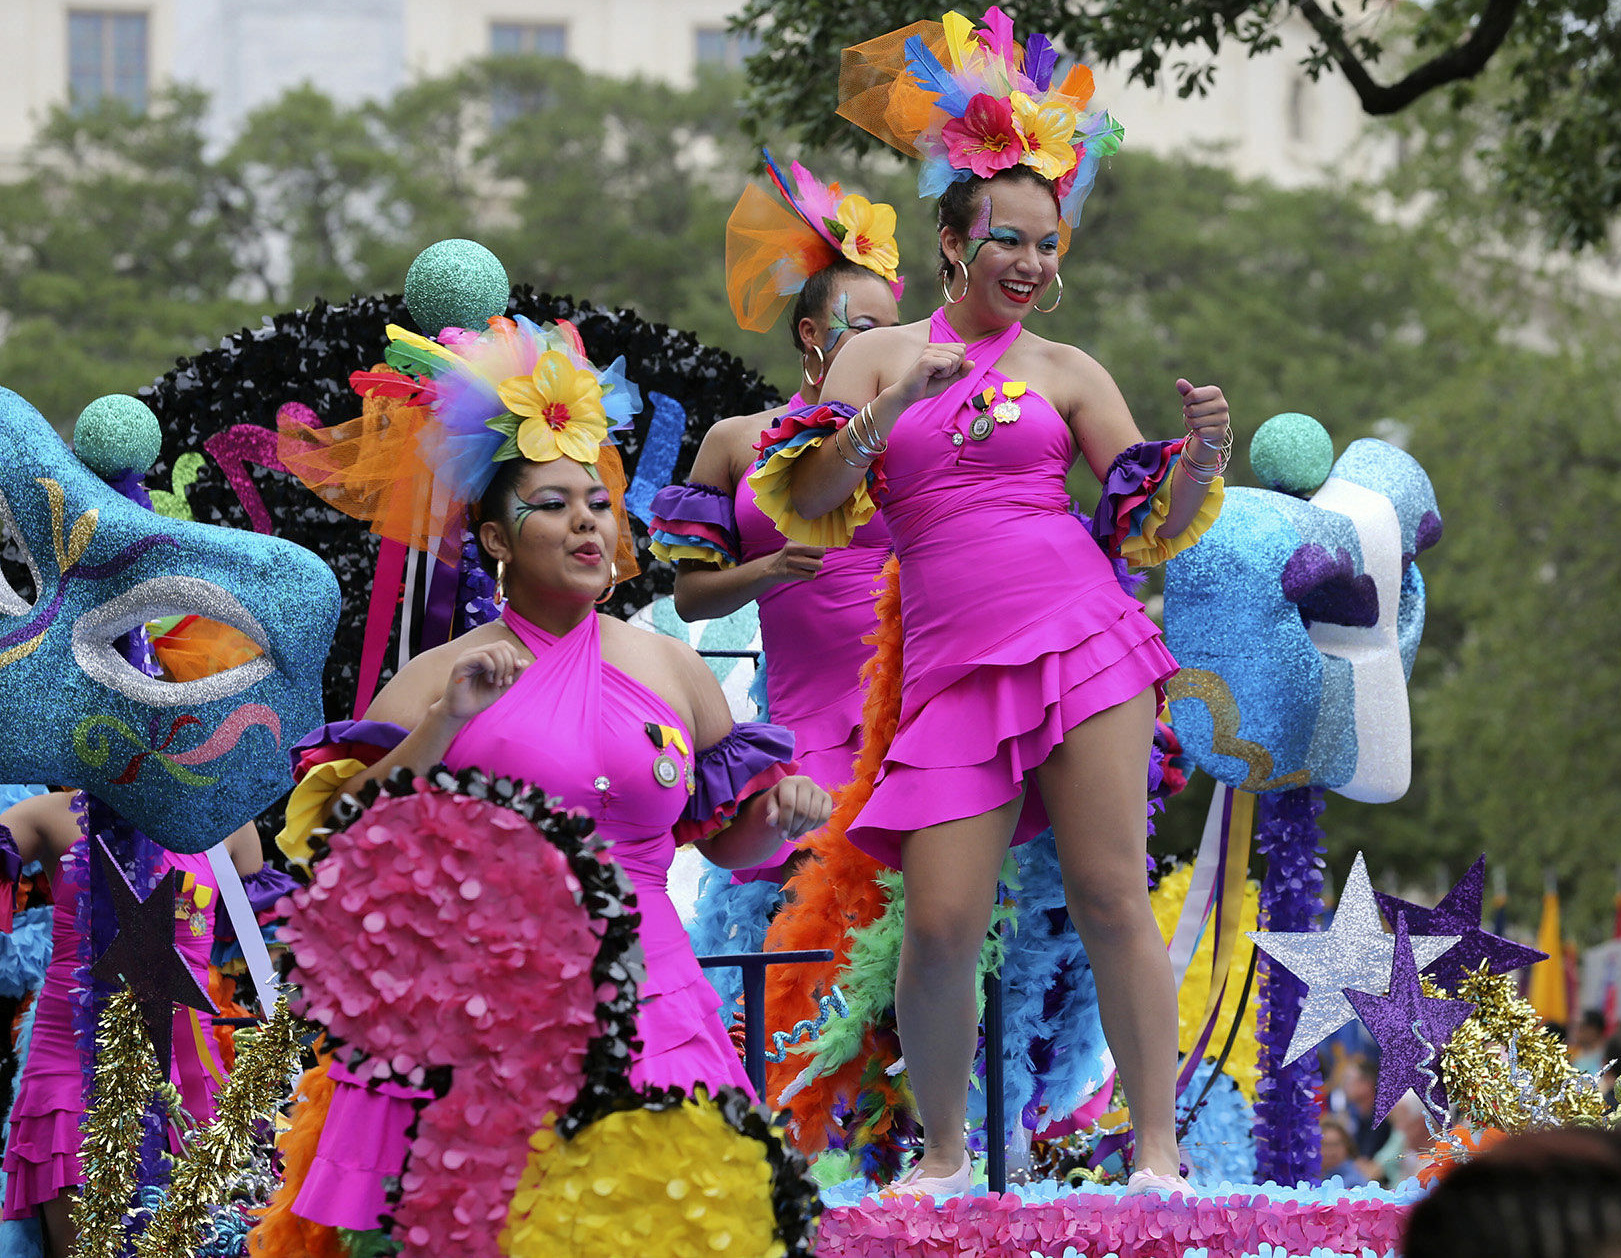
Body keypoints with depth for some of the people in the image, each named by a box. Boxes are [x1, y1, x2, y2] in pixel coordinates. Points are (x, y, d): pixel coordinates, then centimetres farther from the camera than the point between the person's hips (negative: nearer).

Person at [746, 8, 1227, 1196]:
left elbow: (1155, 528, 9)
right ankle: (944, 1151, 12)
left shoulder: (1066, 371, 11)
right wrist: (894, 407, -11)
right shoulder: (879, 355, 11)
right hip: (953, 656, 0)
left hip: (1082, 638, 0)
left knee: (1113, 896, -6)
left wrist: (1201, 458, -11)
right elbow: (804, 503, 2)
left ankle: (1159, 1151, -2)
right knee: (941, 923, -7)